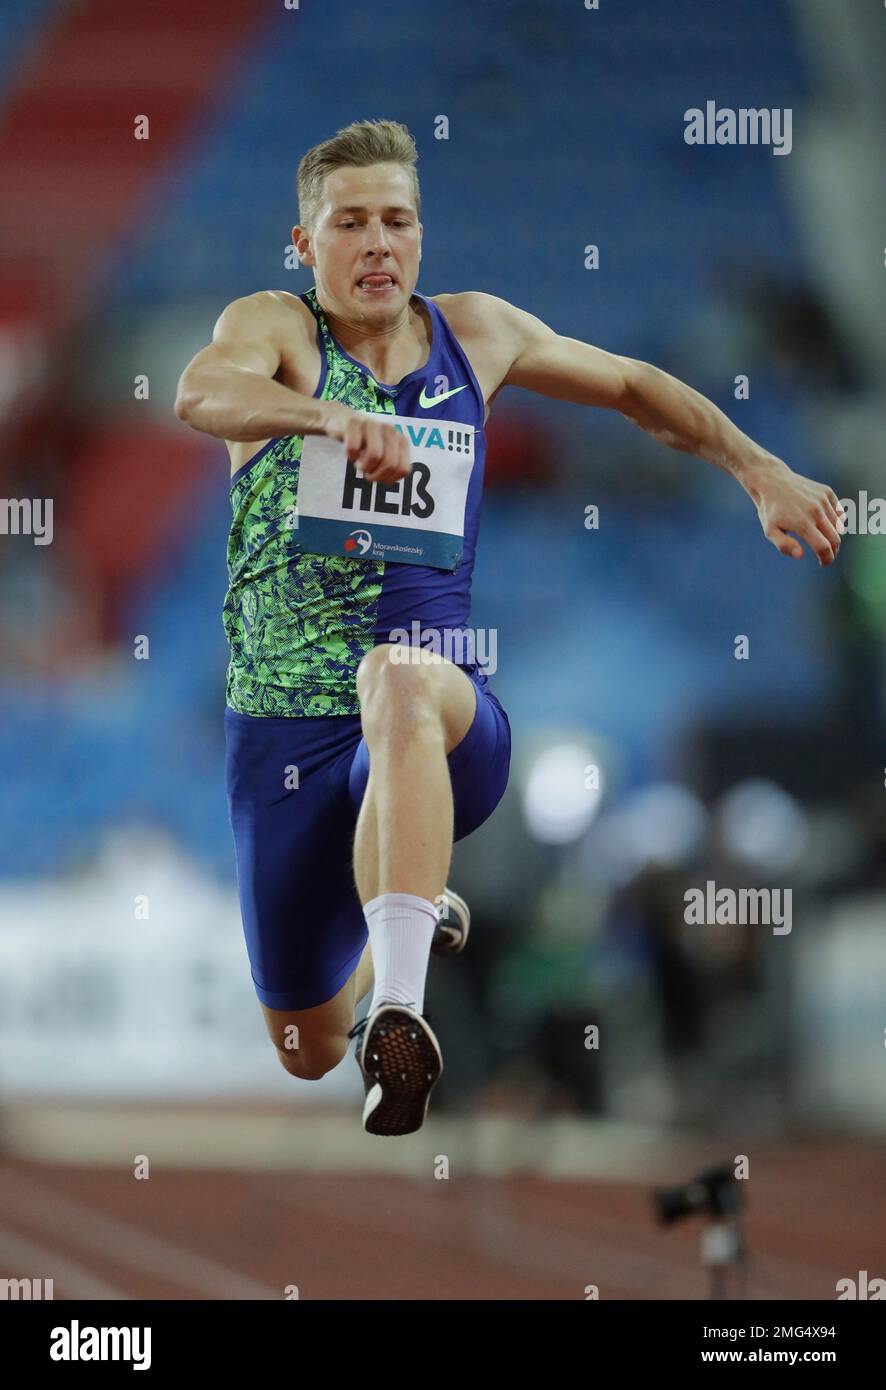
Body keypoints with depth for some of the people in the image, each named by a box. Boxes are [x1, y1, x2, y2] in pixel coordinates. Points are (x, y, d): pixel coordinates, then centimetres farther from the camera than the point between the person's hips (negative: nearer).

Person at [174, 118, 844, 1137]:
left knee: (399, 677, -40)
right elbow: (201, 394, -27)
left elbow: (631, 387, 26)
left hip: (448, 727, 0)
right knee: (307, 1052, 9)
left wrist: (761, 472, 17)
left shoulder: (475, 334, 9)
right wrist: (332, 415, -46)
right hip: (283, 731, 0)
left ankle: (400, 1009, -51)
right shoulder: (275, 328, -2)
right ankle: (413, 919, 45)